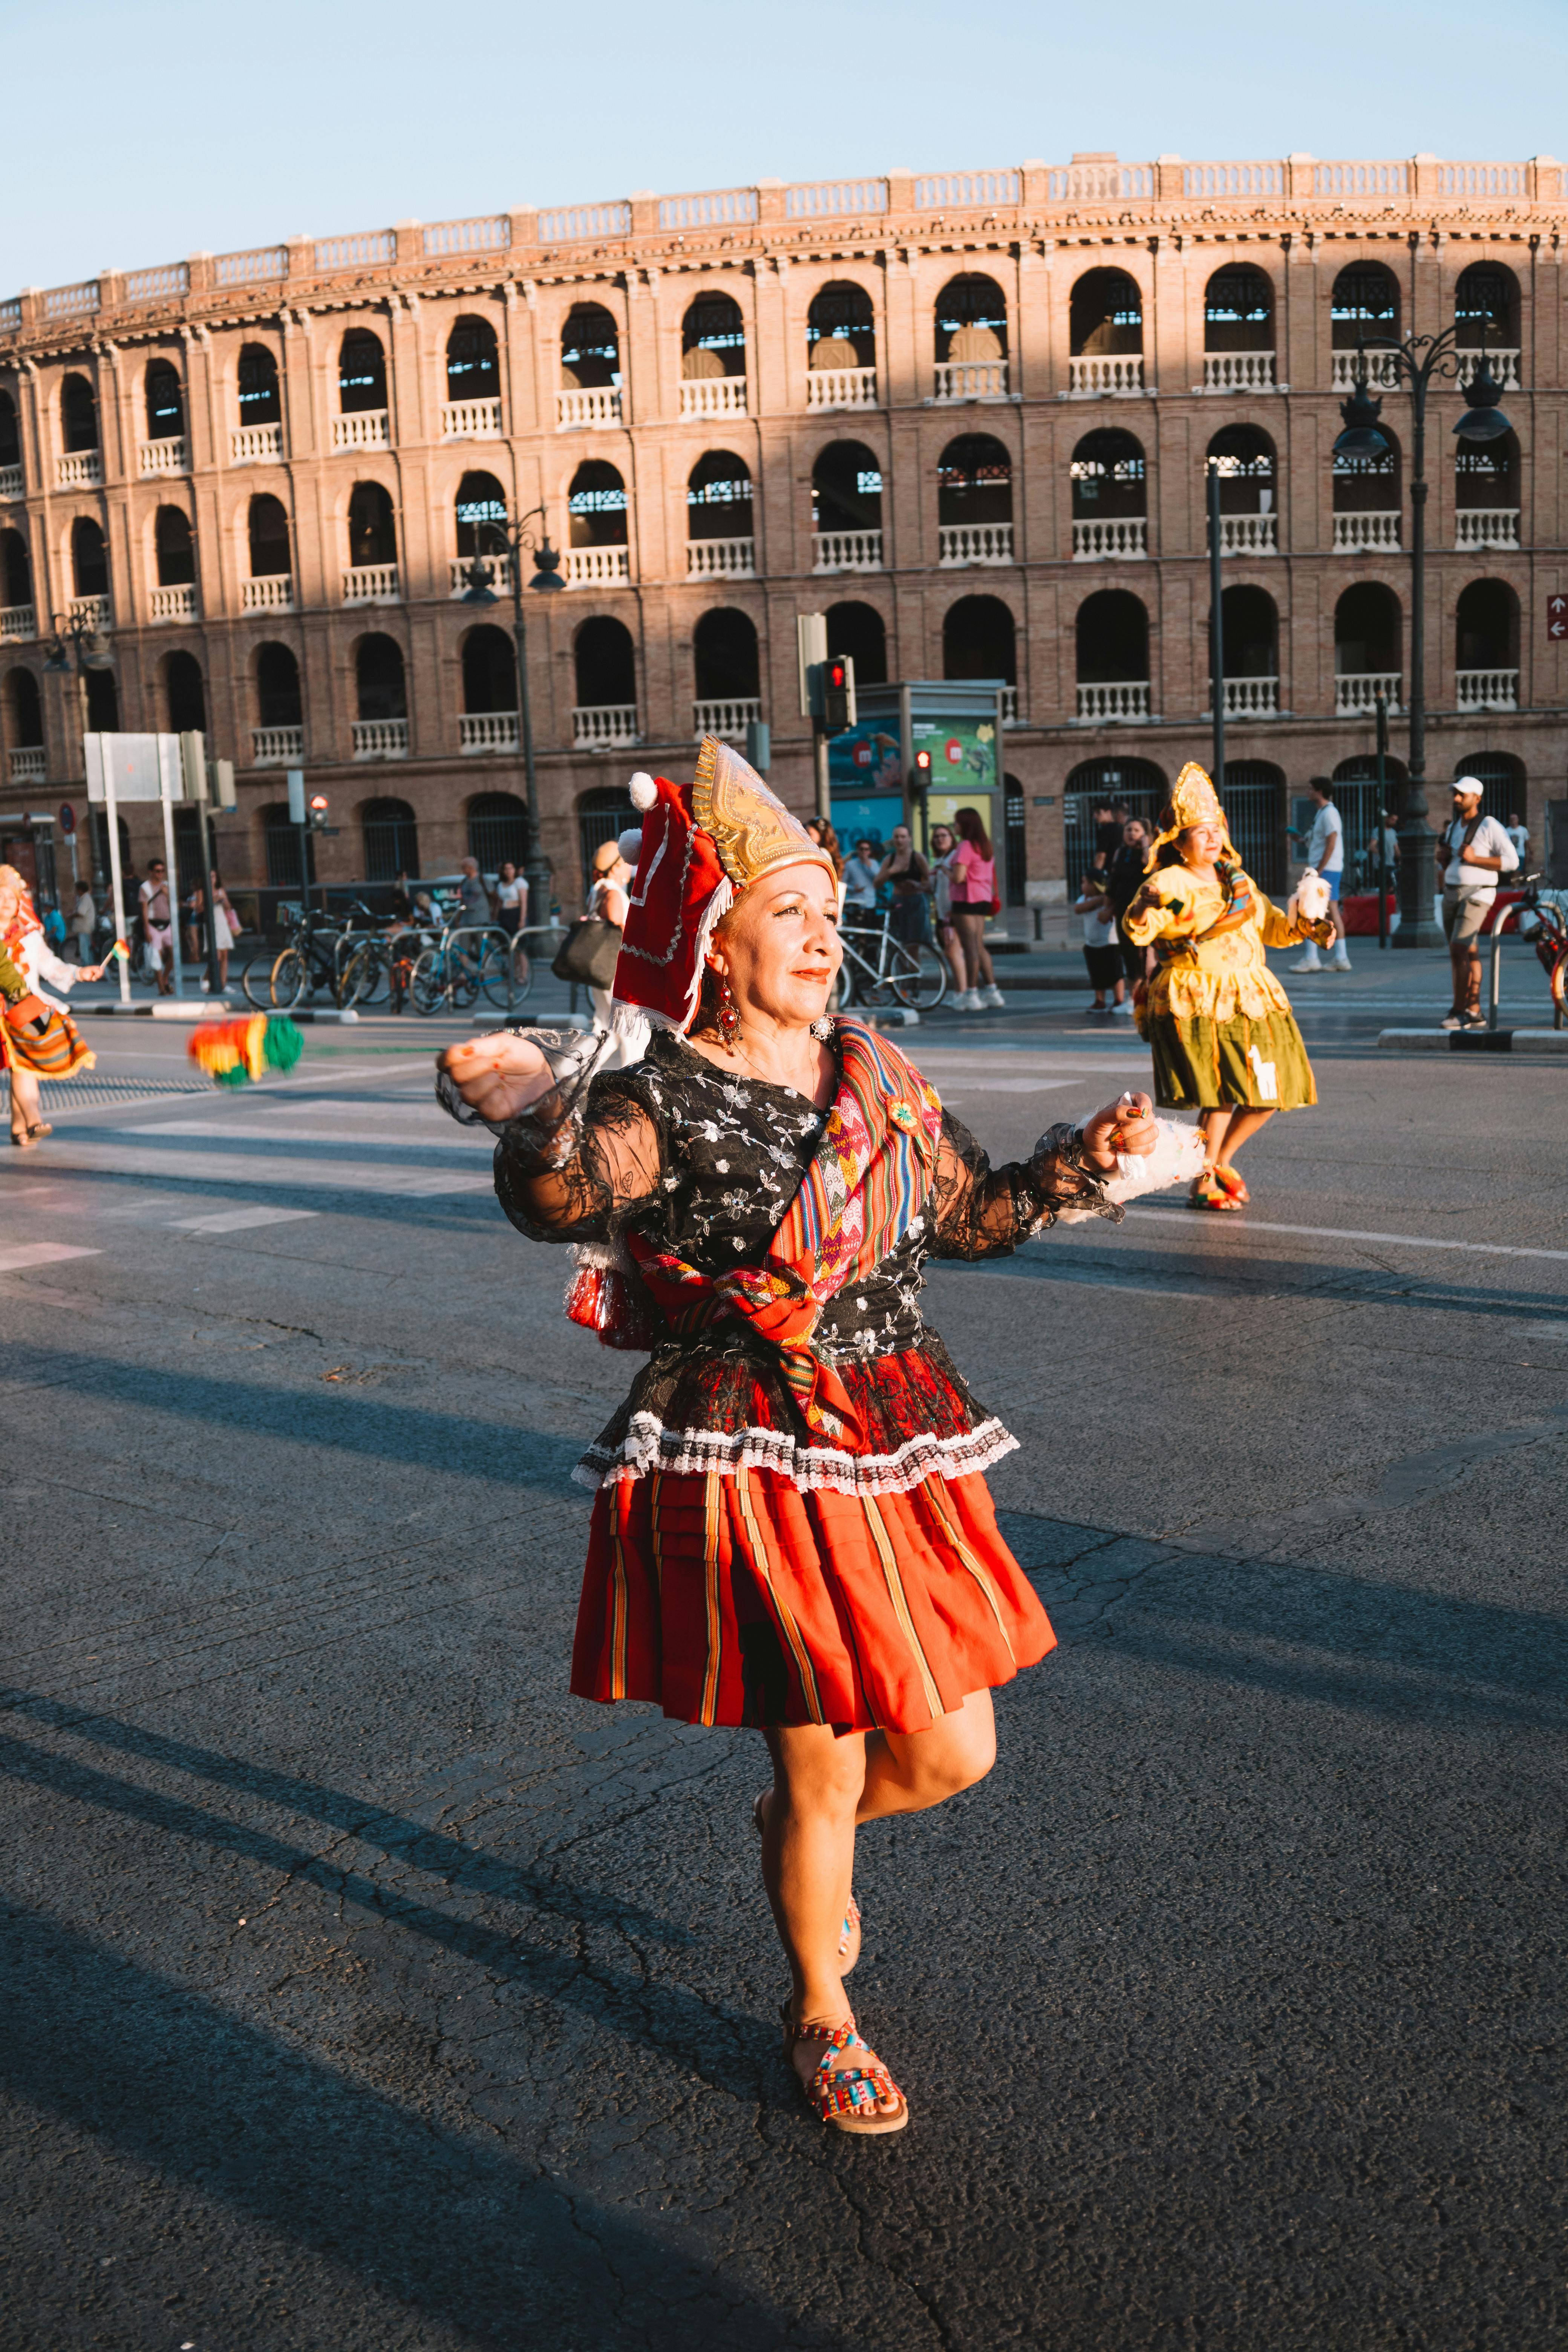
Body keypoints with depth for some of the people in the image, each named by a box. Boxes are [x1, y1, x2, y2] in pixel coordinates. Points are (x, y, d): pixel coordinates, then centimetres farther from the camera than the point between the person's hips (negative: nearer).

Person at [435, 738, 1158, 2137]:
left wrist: (1083, 1161, 5)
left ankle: (802, 1831, 46)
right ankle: (821, 2017, 35)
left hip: (899, 1455, 6)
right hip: (756, 1474, -6)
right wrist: (533, 1121, -56)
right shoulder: (656, 1101, -13)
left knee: (954, 1755, 11)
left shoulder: (876, 1073, 6)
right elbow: (565, 1198, -36)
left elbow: (975, 1216, 18)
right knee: (825, 1771, 5)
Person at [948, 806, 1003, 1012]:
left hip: (966, 900, -9)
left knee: (970, 947, -7)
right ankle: (992, 991, 13)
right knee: (979, 946, 14)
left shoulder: (966, 846, -13)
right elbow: (992, 875, 18)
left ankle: (971, 995, -6)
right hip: (984, 899, 9)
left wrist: (945, 870, -3)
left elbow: (958, 877, -20)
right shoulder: (985, 846, 15)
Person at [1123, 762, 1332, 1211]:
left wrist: (1306, 930, 14)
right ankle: (1204, 1182, 1)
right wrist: (1146, 909, -45)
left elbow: (1268, 924, 30)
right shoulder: (1169, 883, -8)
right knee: (1223, 1091, -14)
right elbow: (1137, 931, -24)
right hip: (1198, 1001, -8)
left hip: (1251, 997, 8)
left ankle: (1221, 1160, 28)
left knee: (1268, 1091, 8)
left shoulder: (1239, 880, 16)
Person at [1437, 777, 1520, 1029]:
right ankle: (1475, 1012, 12)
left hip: (1477, 894, -7)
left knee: (1458, 951, -17)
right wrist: (1443, 857, -2)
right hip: (1451, 895, 7)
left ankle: (1459, 1011, -13)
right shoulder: (1452, 827, 14)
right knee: (1470, 954, 9)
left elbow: (1511, 861, -12)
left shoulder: (1490, 826, -8)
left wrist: (1474, 859, -19)